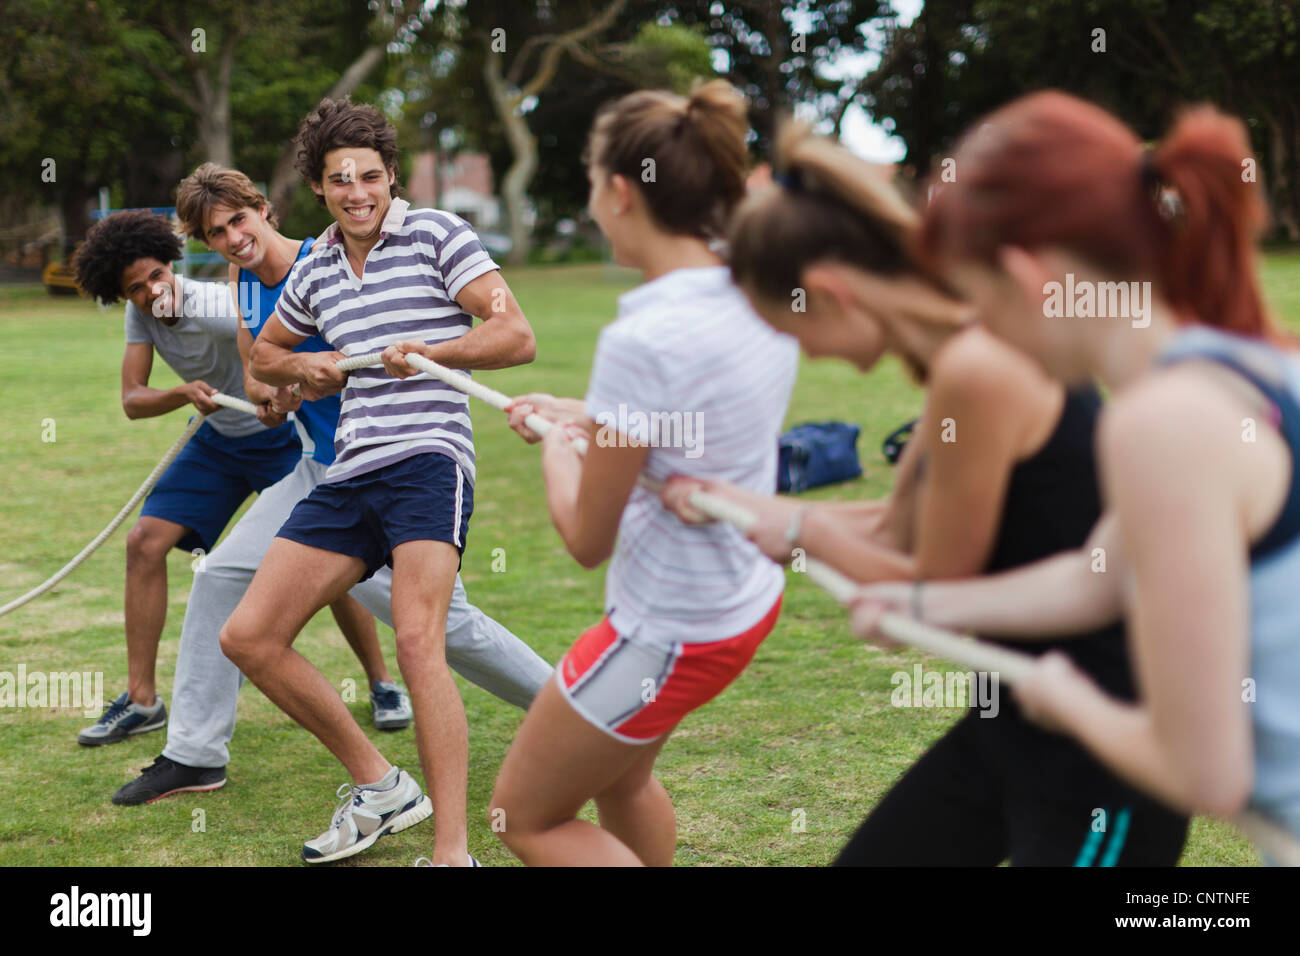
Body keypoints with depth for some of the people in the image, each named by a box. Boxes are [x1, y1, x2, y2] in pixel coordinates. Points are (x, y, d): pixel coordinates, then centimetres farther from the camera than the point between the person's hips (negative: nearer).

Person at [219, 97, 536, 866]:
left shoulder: (435, 234, 0)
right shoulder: (316, 269, 18)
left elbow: (518, 337, -6)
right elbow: (265, 353, 34)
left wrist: (427, 352, -17)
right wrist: (304, 367, 13)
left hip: (427, 460, -7)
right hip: (349, 475, 7)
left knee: (417, 641, -25)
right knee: (250, 637, 2)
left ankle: (453, 851, -21)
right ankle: (380, 787, 14)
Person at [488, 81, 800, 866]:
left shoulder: (641, 341, -30)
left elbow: (587, 540, -19)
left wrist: (557, 451, 0)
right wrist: (585, 416, 13)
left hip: (672, 633, -8)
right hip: (747, 598, 8)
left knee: (528, 817, 12)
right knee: (621, 777, 31)